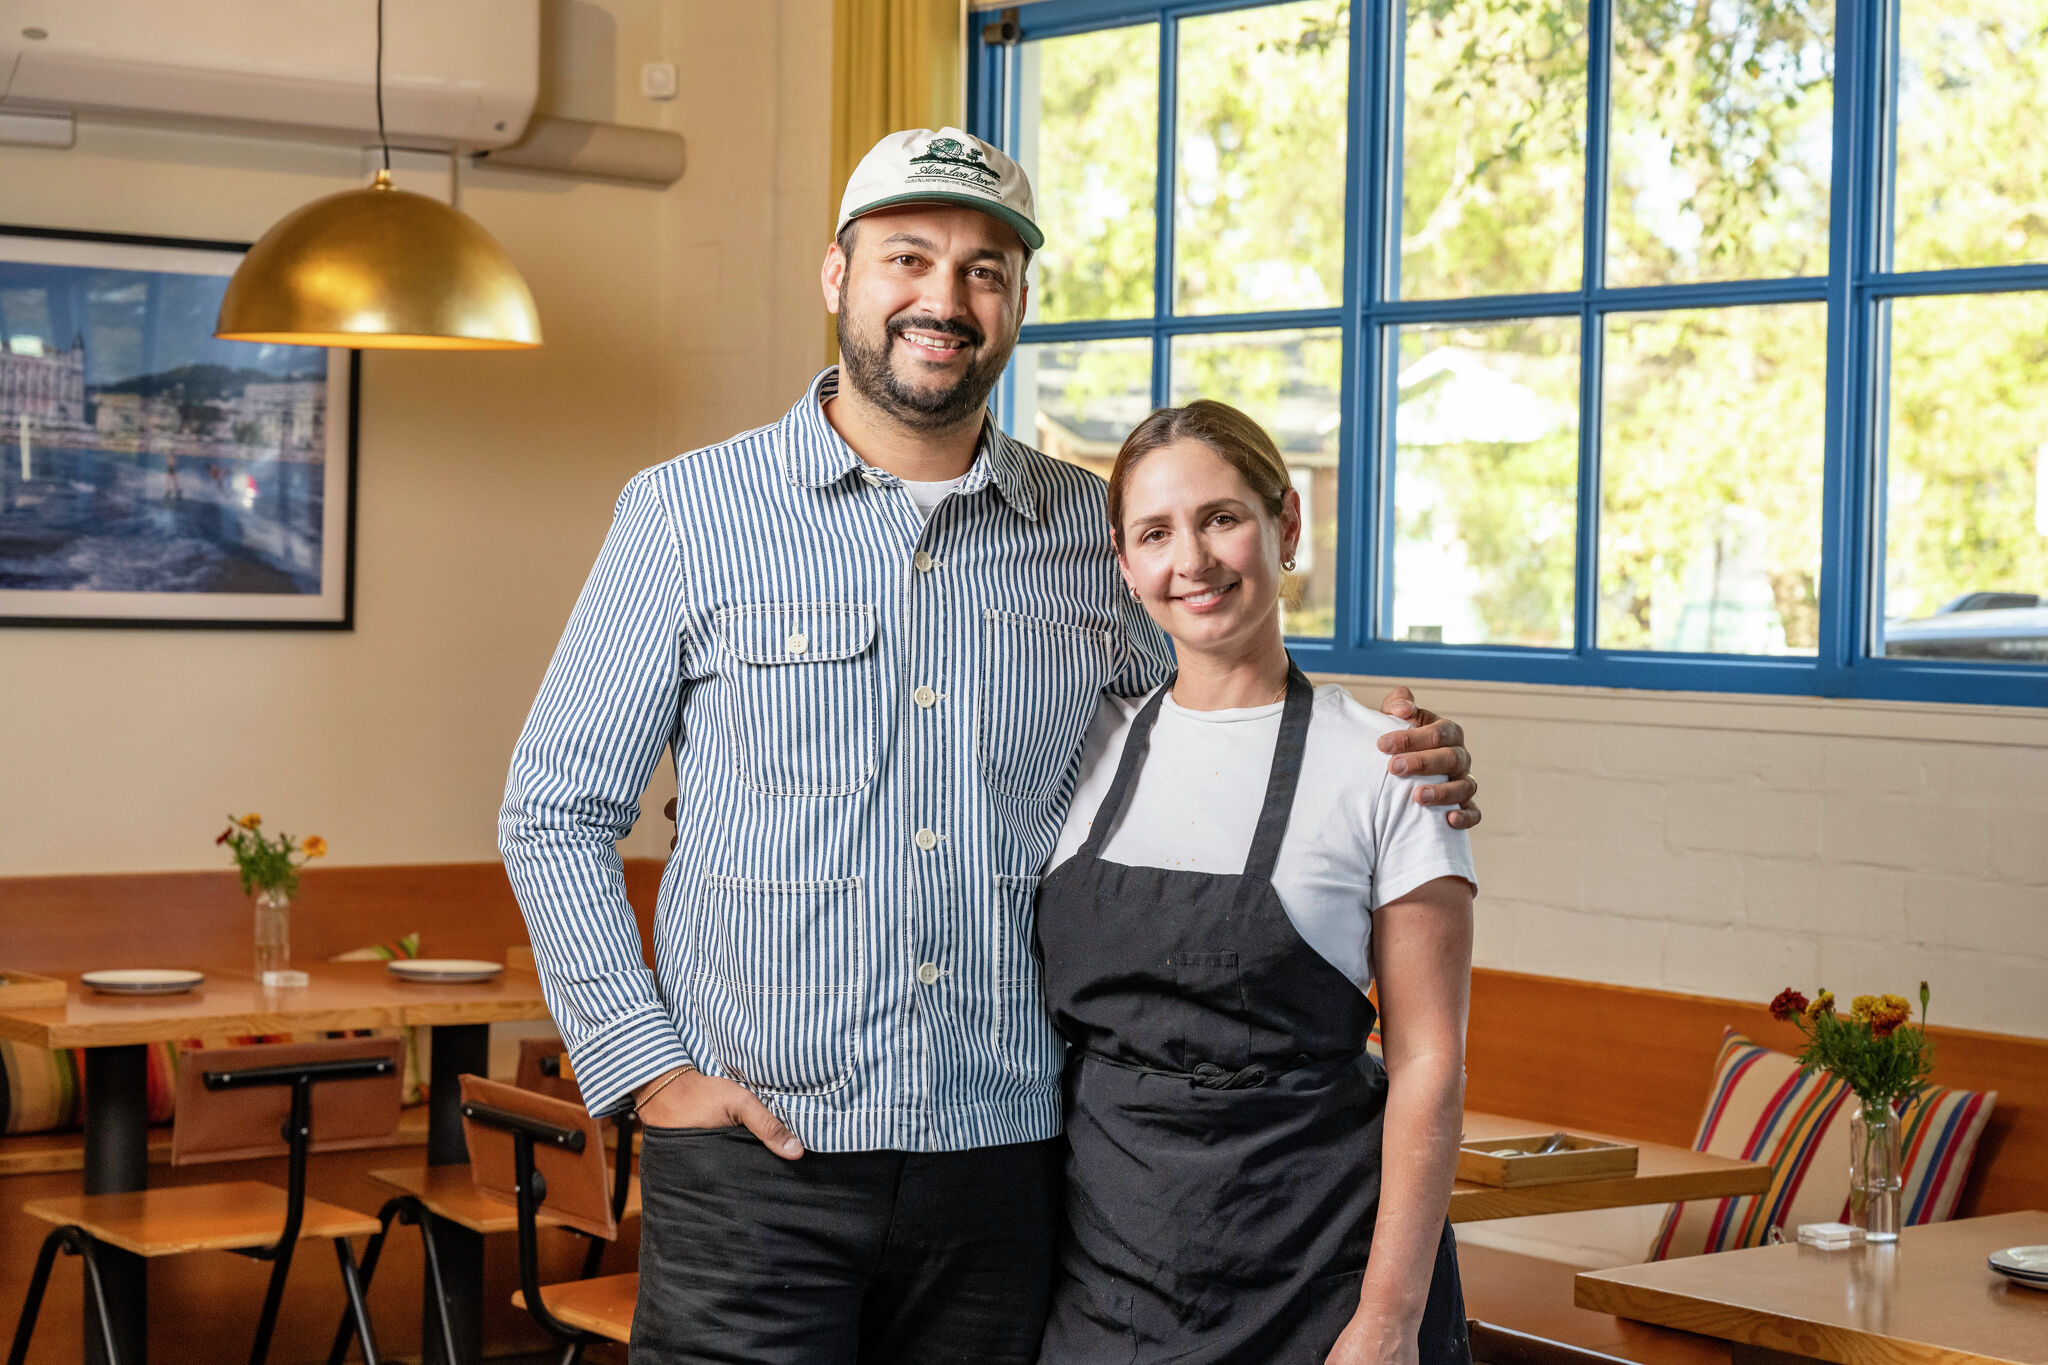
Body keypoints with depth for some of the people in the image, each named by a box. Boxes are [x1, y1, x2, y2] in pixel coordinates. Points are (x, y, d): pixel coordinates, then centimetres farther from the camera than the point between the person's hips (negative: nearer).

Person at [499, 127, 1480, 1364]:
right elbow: (557, 812, 4)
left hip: (1006, 1163, 2)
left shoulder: (1093, 535, 8)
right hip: (756, 1160, -2)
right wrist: (647, 1067, -5)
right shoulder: (691, 515, 2)